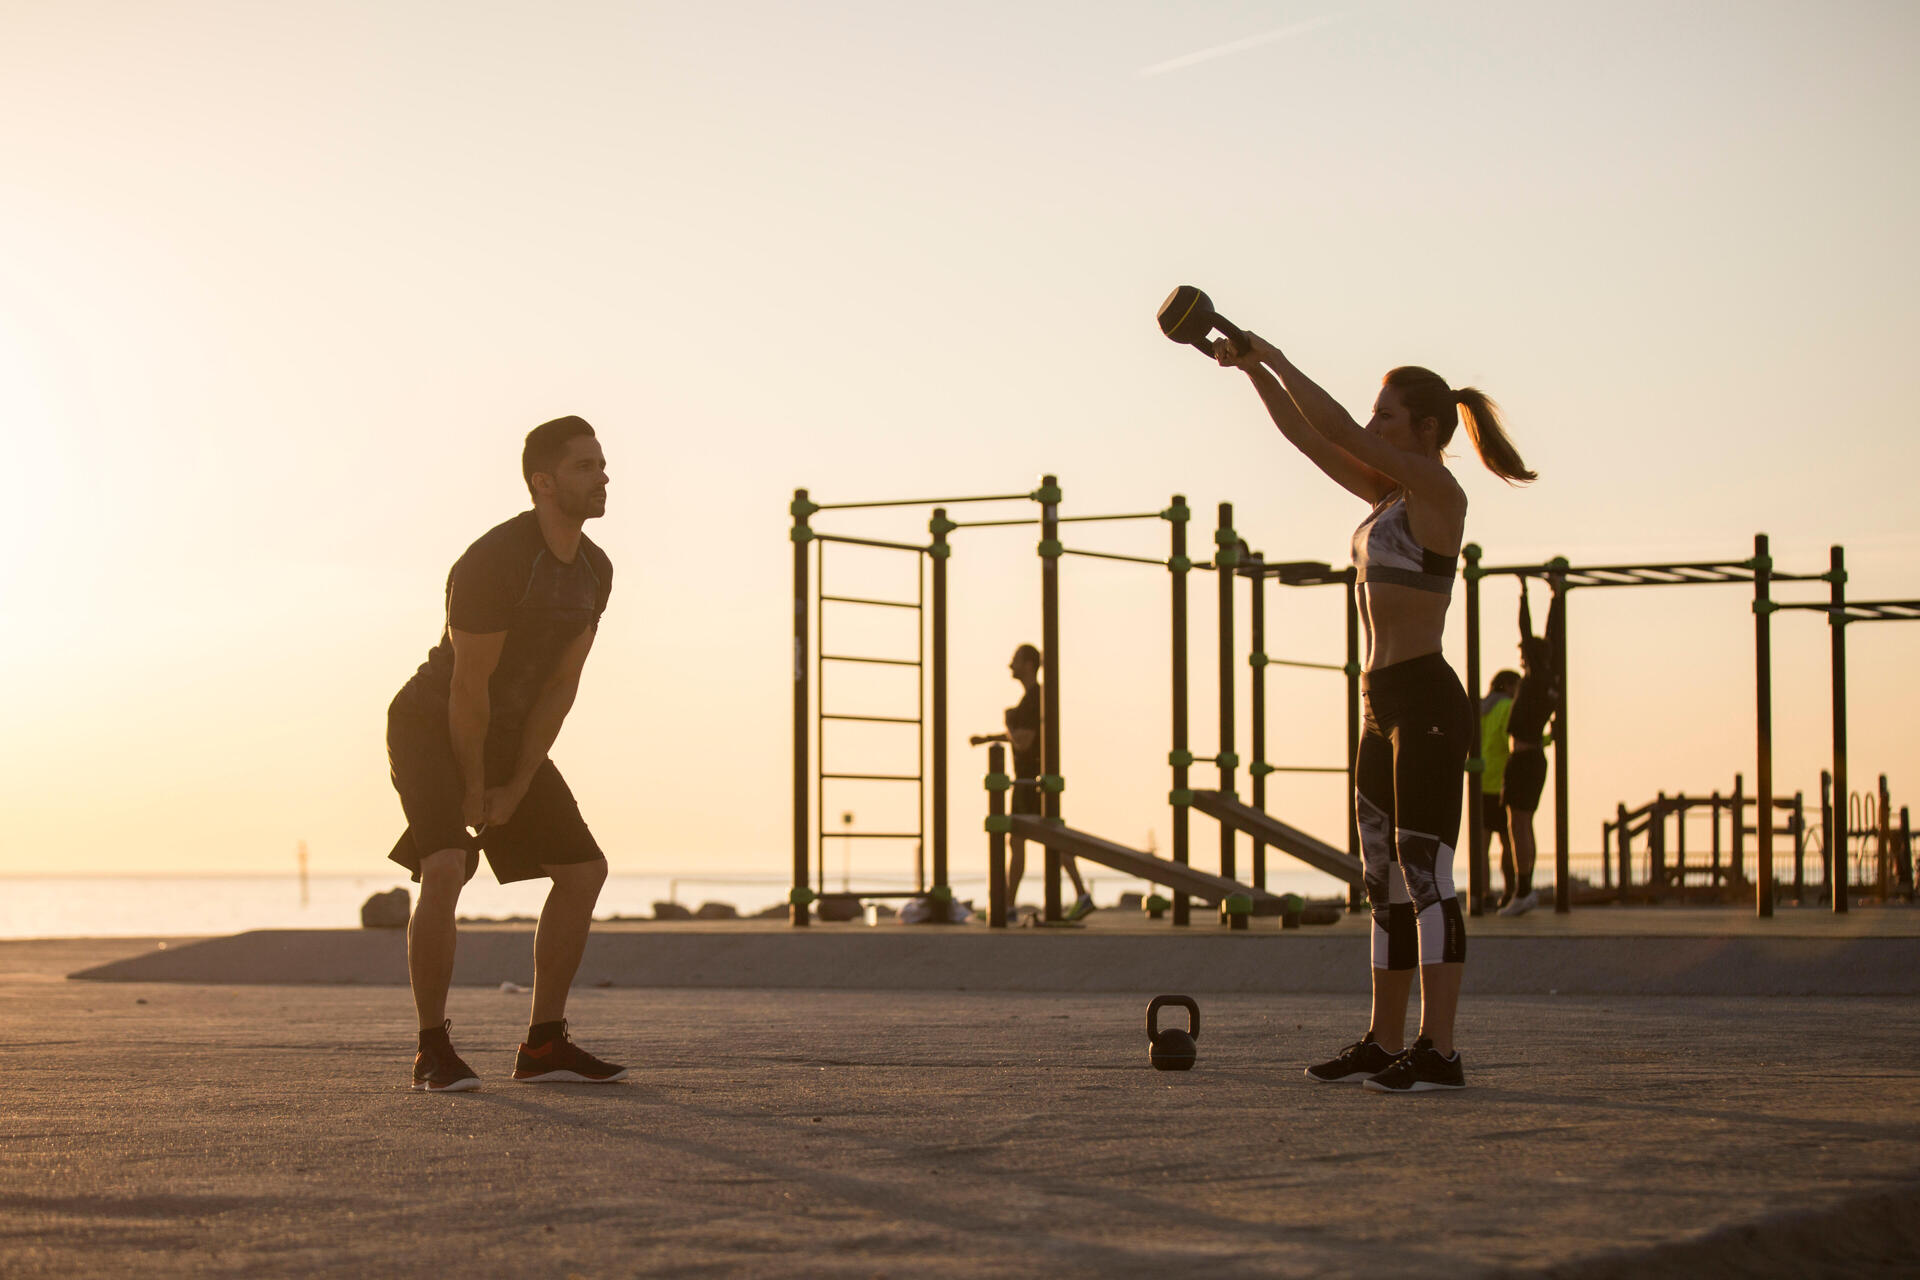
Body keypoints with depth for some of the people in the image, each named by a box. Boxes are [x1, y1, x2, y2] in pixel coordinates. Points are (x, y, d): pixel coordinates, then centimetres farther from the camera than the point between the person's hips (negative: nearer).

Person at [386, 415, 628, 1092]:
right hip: (431, 726, -8)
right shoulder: (495, 560, -27)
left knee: (583, 869, 3)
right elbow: (468, 686, -22)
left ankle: (543, 1045, 9)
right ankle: (433, 1050, -15)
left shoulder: (594, 571, -2)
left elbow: (560, 686, 0)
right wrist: (472, 788, -14)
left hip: (509, 731, 8)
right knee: (444, 870, -27)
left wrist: (516, 787, -5)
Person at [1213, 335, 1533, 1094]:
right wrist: (1253, 369, 11)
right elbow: (1307, 437, 19)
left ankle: (1439, 1052, -13)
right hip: (1386, 709, 10)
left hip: (1426, 703, -10)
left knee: (1426, 875, -11)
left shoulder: (1437, 490, -8)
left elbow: (1334, 428, -12)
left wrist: (1273, 356, -4)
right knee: (1386, 883, 12)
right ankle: (1384, 1045, 17)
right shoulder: (1392, 495, 16)